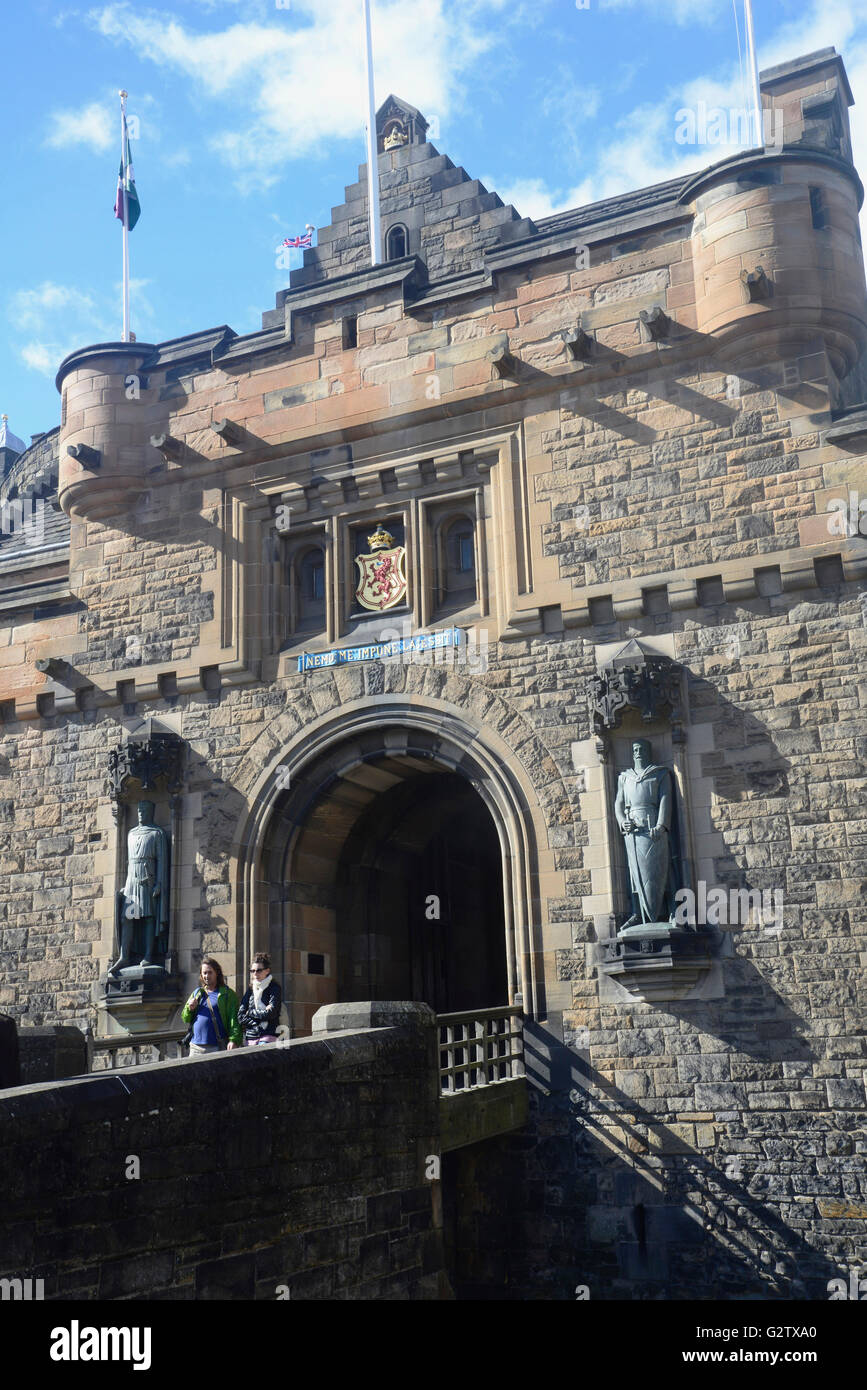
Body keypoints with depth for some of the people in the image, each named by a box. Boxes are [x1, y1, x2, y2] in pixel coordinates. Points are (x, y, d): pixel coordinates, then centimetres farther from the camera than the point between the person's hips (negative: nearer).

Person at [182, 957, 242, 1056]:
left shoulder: (228, 994, 1)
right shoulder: (197, 993, 19)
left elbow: (234, 1020, -7)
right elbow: (185, 1019, 21)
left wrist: (233, 1040, -20)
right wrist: (190, 1008, 0)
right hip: (196, 1048, 5)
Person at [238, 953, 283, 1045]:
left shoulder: (274, 988, 3)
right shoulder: (250, 990, 16)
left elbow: (271, 1013, -7)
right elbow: (240, 1017, 8)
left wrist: (250, 1012, 4)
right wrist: (259, 1024, -4)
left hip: (268, 1037, -5)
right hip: (250, 1038, 5)